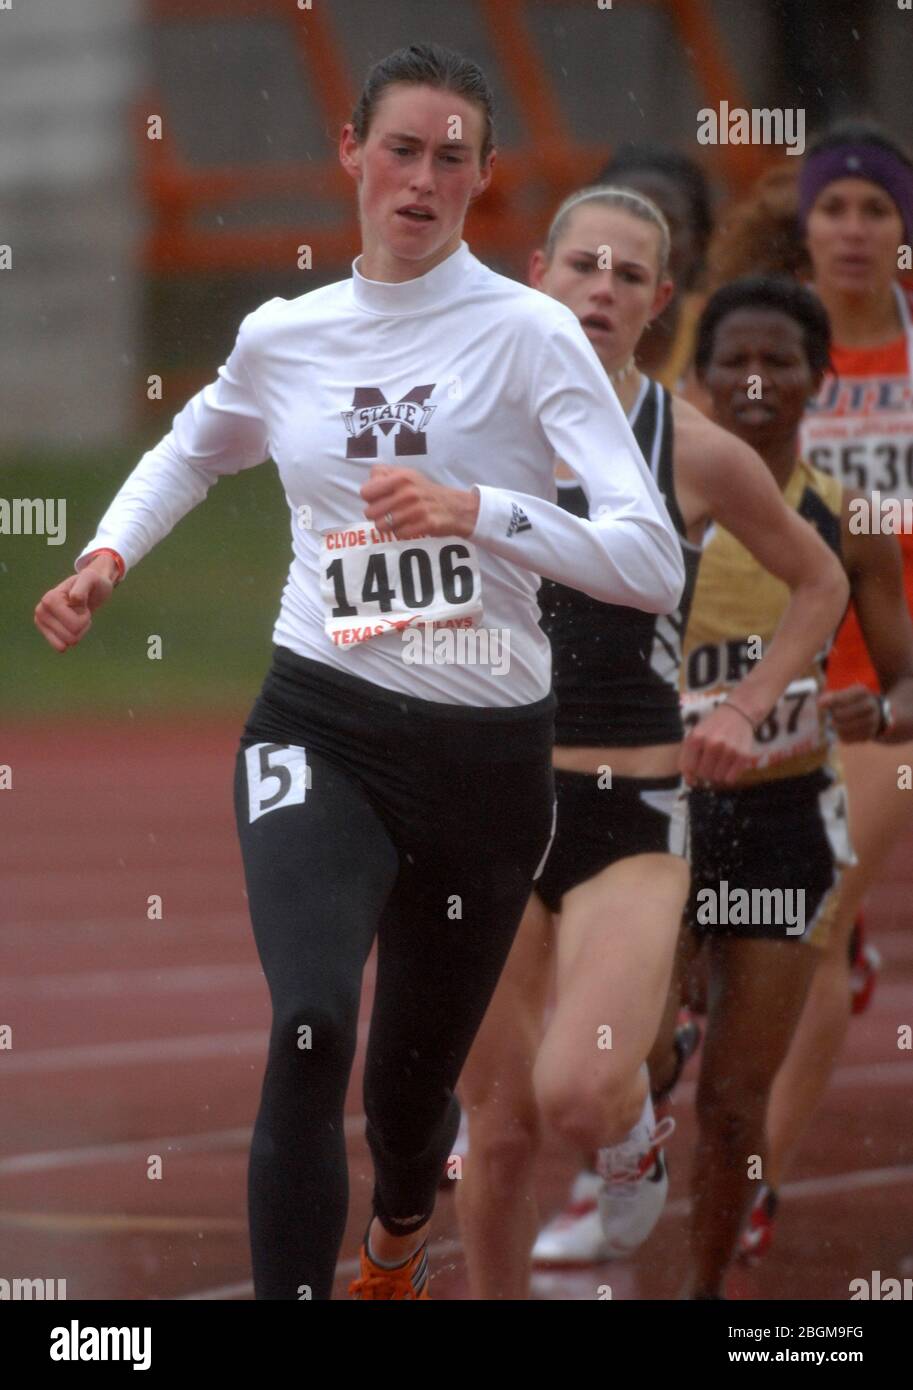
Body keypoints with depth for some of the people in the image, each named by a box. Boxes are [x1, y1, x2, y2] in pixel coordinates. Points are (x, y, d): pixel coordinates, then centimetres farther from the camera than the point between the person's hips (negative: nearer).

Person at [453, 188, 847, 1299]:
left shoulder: (697, 455, -3)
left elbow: (820, 585, 13)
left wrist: (745, 710, 2)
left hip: (634, 823, -2)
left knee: (577, 1096, -23)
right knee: (499, 1136, 5)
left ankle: (633, 1131, 14)